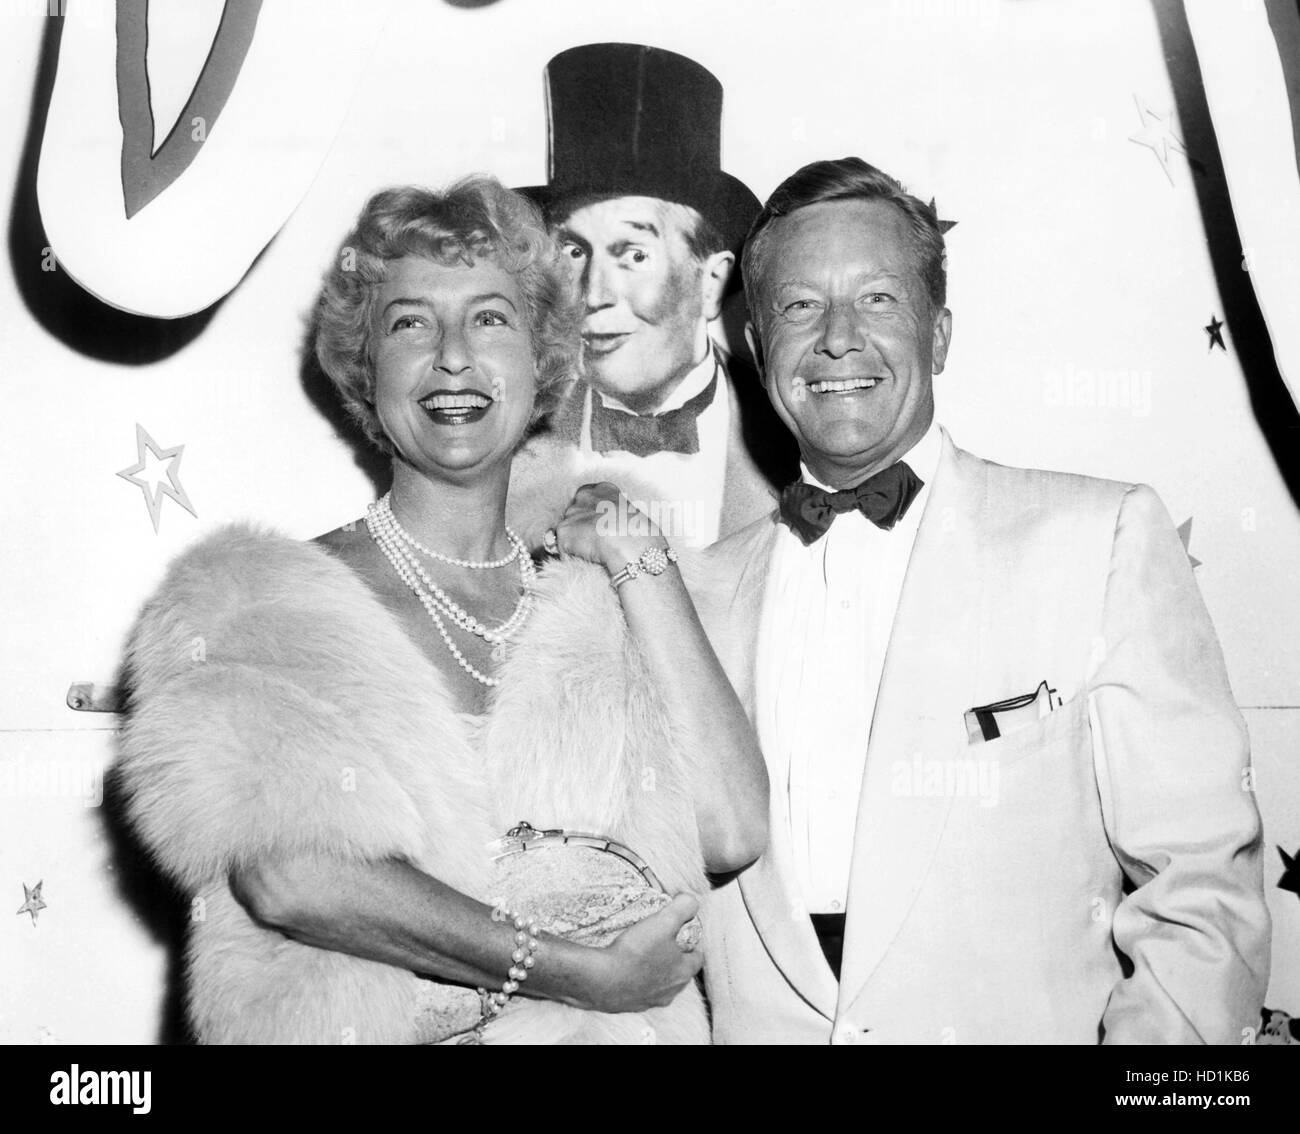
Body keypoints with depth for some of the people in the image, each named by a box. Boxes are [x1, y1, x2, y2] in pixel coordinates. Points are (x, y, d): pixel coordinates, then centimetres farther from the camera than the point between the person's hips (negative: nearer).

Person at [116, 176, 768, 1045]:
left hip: (615, 1023, 2)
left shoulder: (600, 607, 10)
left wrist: (640, 561, 4)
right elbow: (289, 872, -12)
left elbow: (731, 833, -1)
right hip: (364, 1023, -2)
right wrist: (581, 972, -14)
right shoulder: (260, 601, 2)